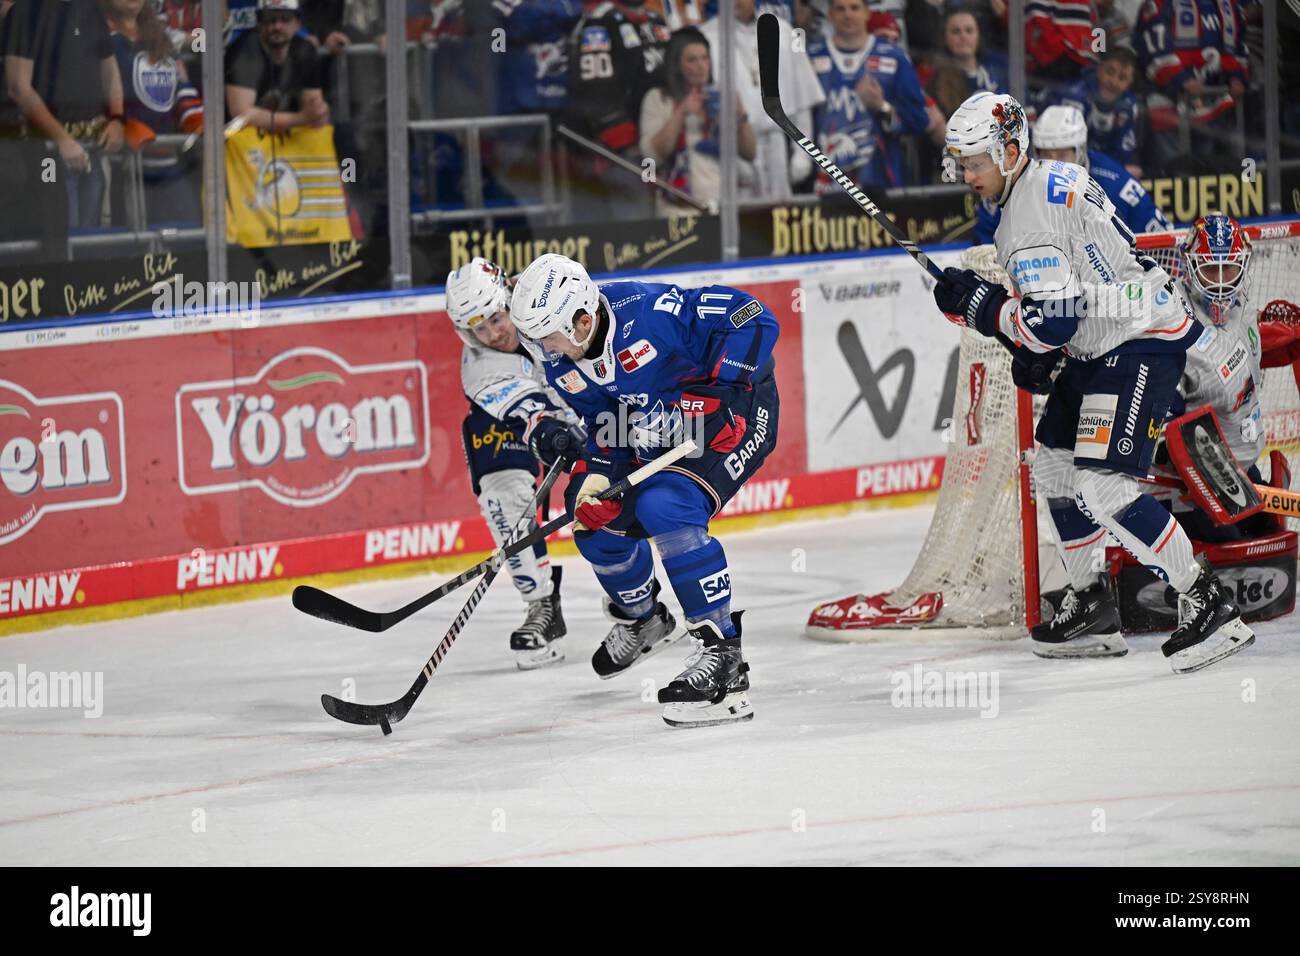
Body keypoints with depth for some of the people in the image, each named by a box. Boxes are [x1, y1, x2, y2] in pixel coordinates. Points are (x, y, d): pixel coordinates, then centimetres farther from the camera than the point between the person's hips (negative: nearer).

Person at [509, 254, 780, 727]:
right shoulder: (562, 363, -8)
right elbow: (603, 421, 5)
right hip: (659, 429, 9)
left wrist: (717, 393, -31)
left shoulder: (647, 311, -32)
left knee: (665, 507, -28)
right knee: (596, 515, 4)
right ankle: (640, 620, 36)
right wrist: (597, 471, -14)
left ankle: (724, 657, -27)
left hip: (737, 411, -9)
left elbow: (753, 319, -29)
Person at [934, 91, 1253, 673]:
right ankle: (1088, 607, 25)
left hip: (1141, 345, -11)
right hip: (1097, 347, 11)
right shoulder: (1053, 180, 13)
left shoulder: (1031, 215, -20)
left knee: (1103, 487, -19)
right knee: (1054, 468, 16)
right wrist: (1039, 355, 14)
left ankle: (1207, 603, -16)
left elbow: (1050, 322, -25)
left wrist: (978, 303, -11)